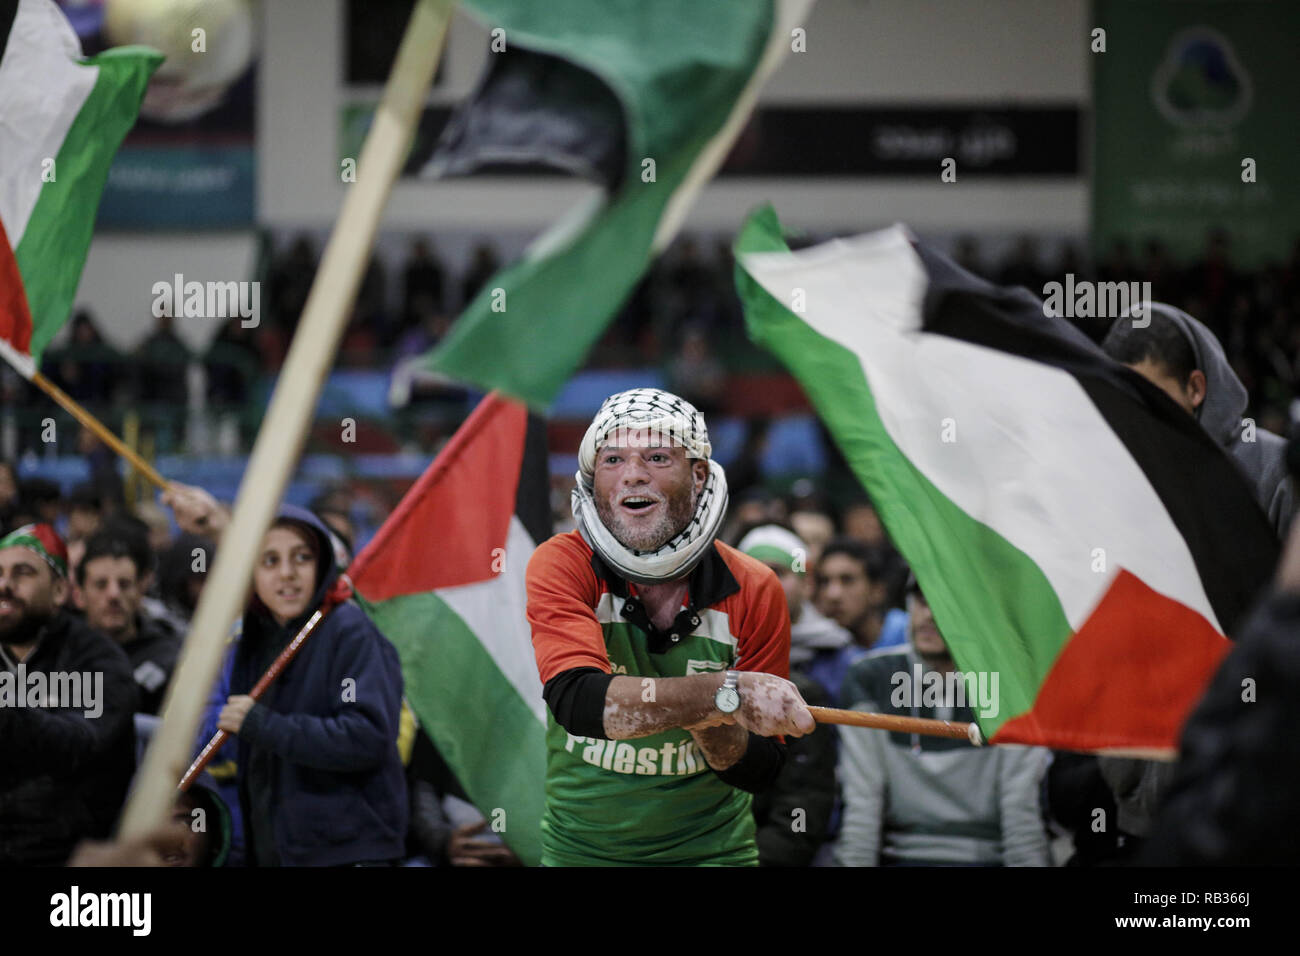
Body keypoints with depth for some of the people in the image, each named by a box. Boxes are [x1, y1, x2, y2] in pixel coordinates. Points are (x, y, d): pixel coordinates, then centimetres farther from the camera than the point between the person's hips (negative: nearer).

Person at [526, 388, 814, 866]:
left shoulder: (753, 590, -10)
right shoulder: (561, 565, -15)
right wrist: (724, 693, -43)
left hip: (712, 849, 1)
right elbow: (577, 701, -33)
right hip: (580, 851, -1)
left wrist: (713, 730, -28)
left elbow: (758, 772, -6)